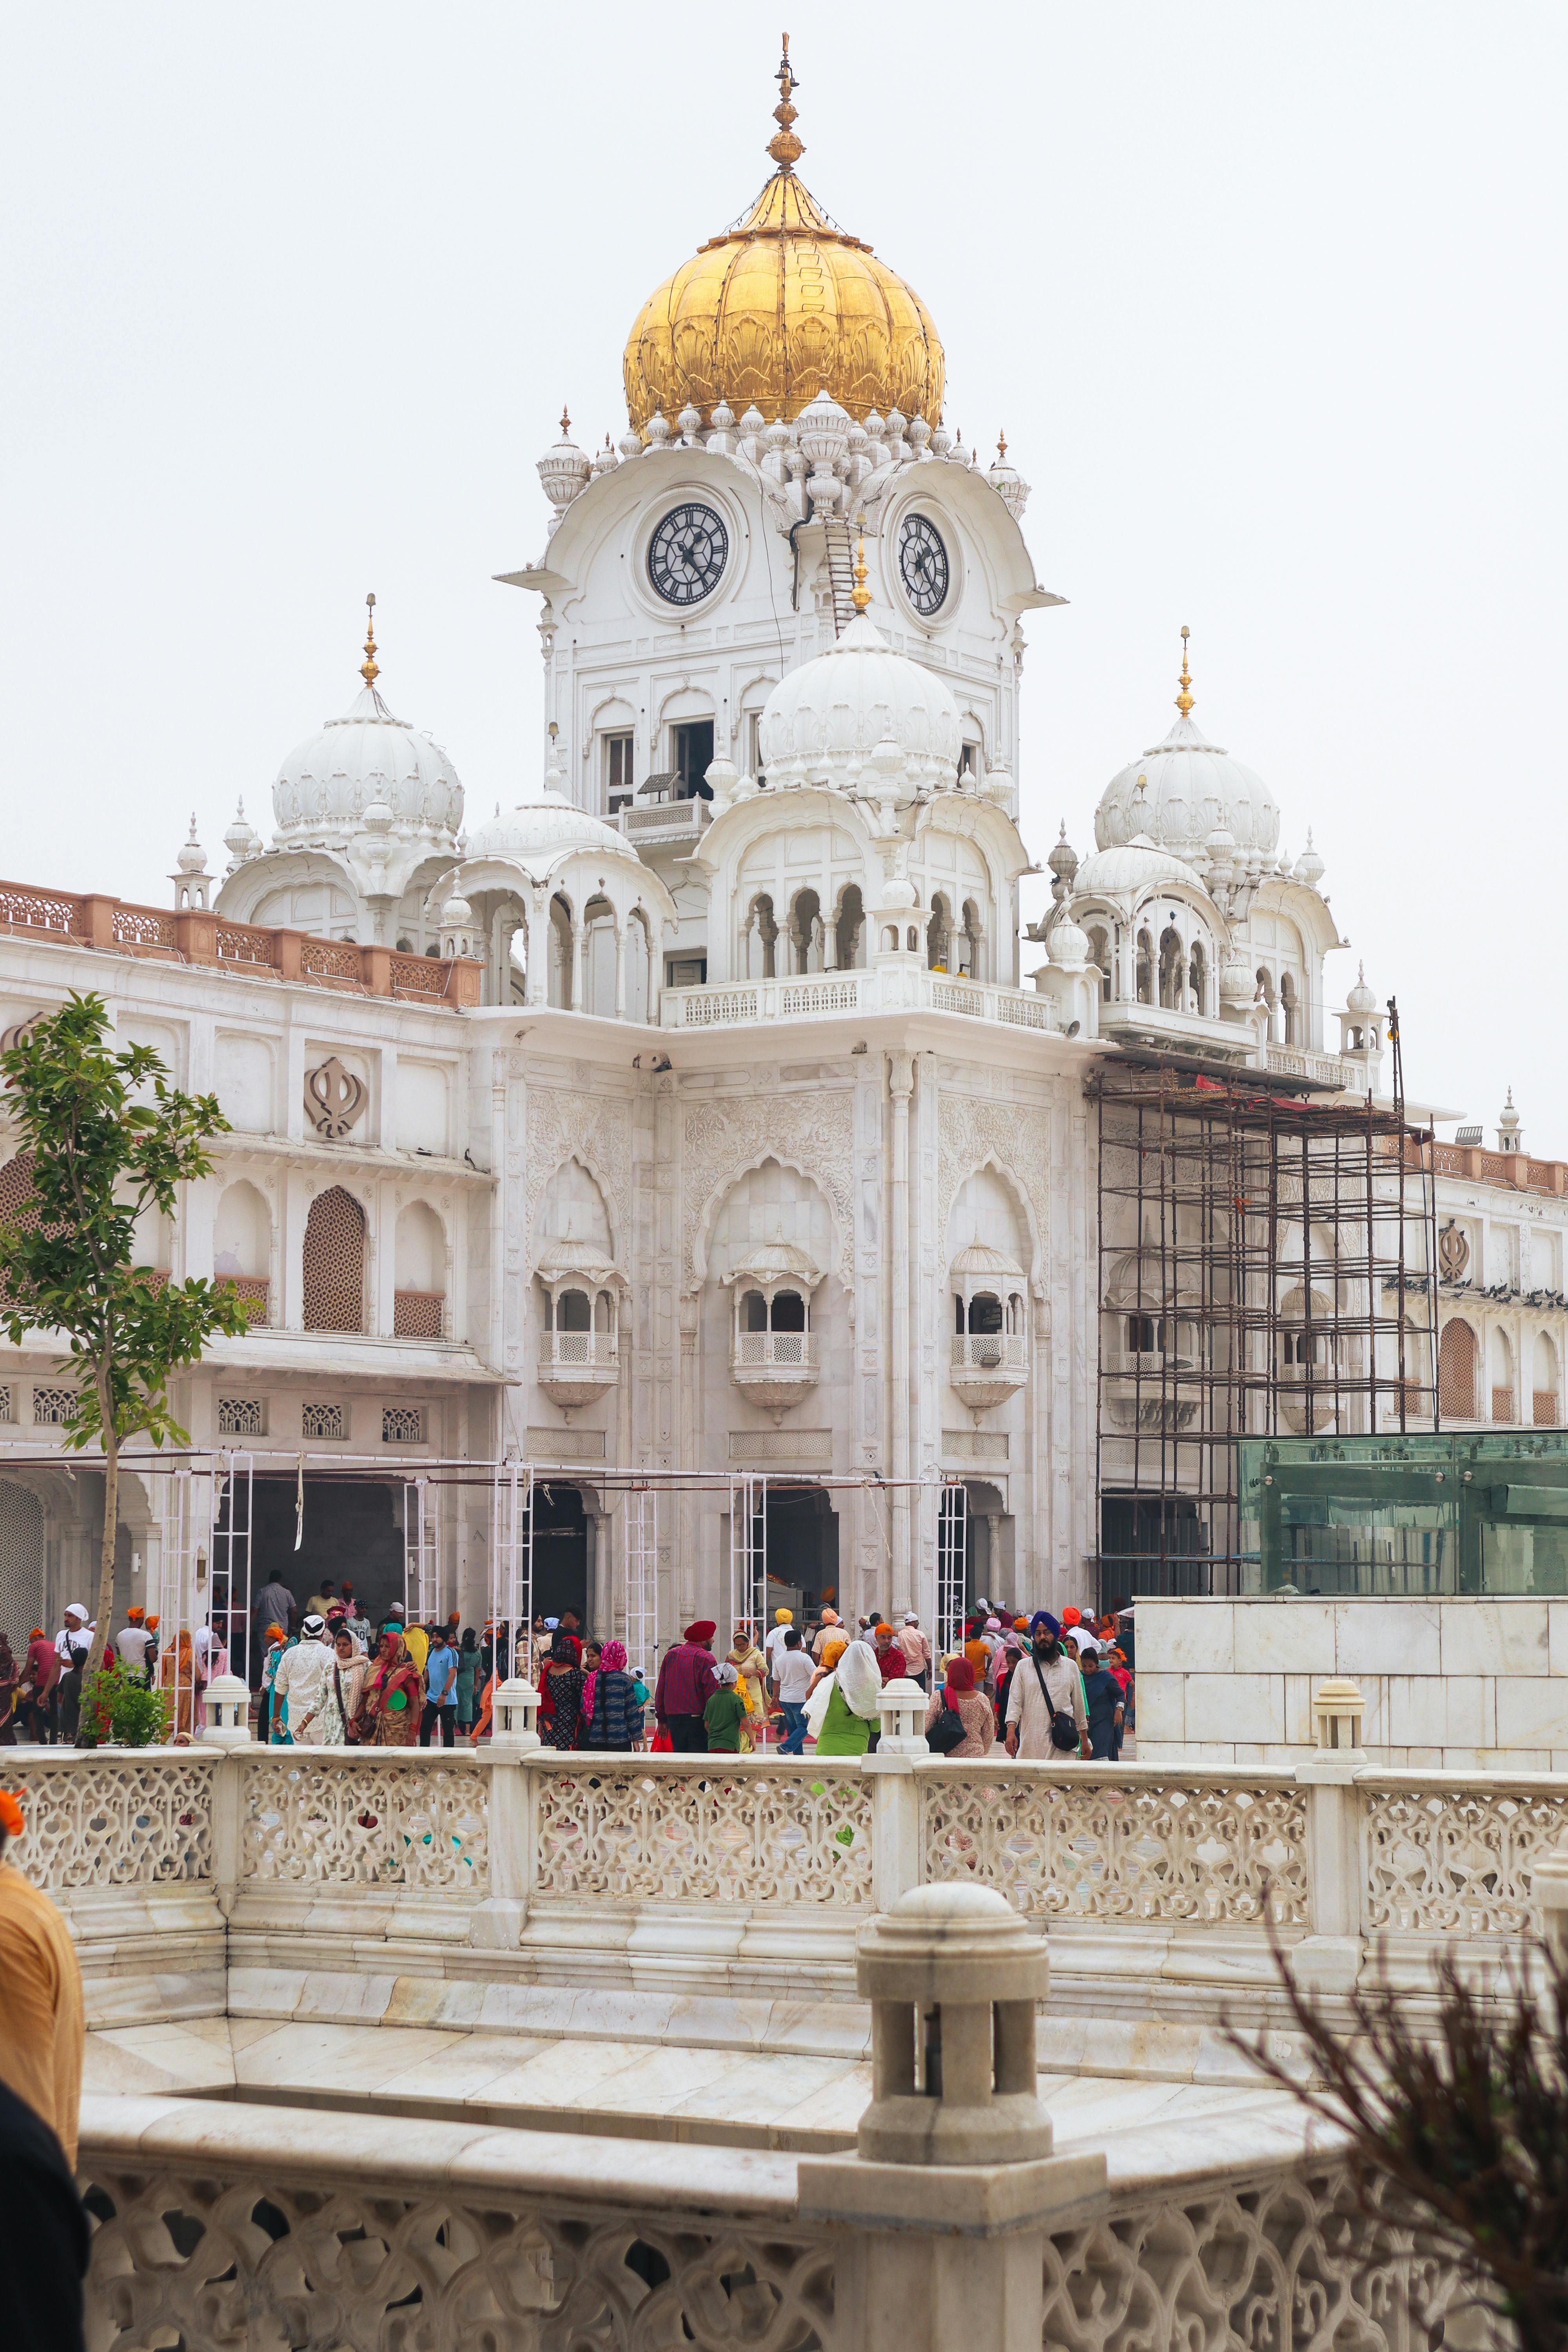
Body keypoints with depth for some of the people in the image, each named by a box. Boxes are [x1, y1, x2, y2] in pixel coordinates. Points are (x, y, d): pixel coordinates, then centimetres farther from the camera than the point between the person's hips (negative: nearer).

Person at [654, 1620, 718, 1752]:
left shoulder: (671, 1655, 11)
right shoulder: (706, 1658, -7)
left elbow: (661, 1689, 13)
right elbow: (712, 1692, -11)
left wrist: (662, 1719, 17)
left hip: (673, 1716, 5)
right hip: (697, 1718, -5)